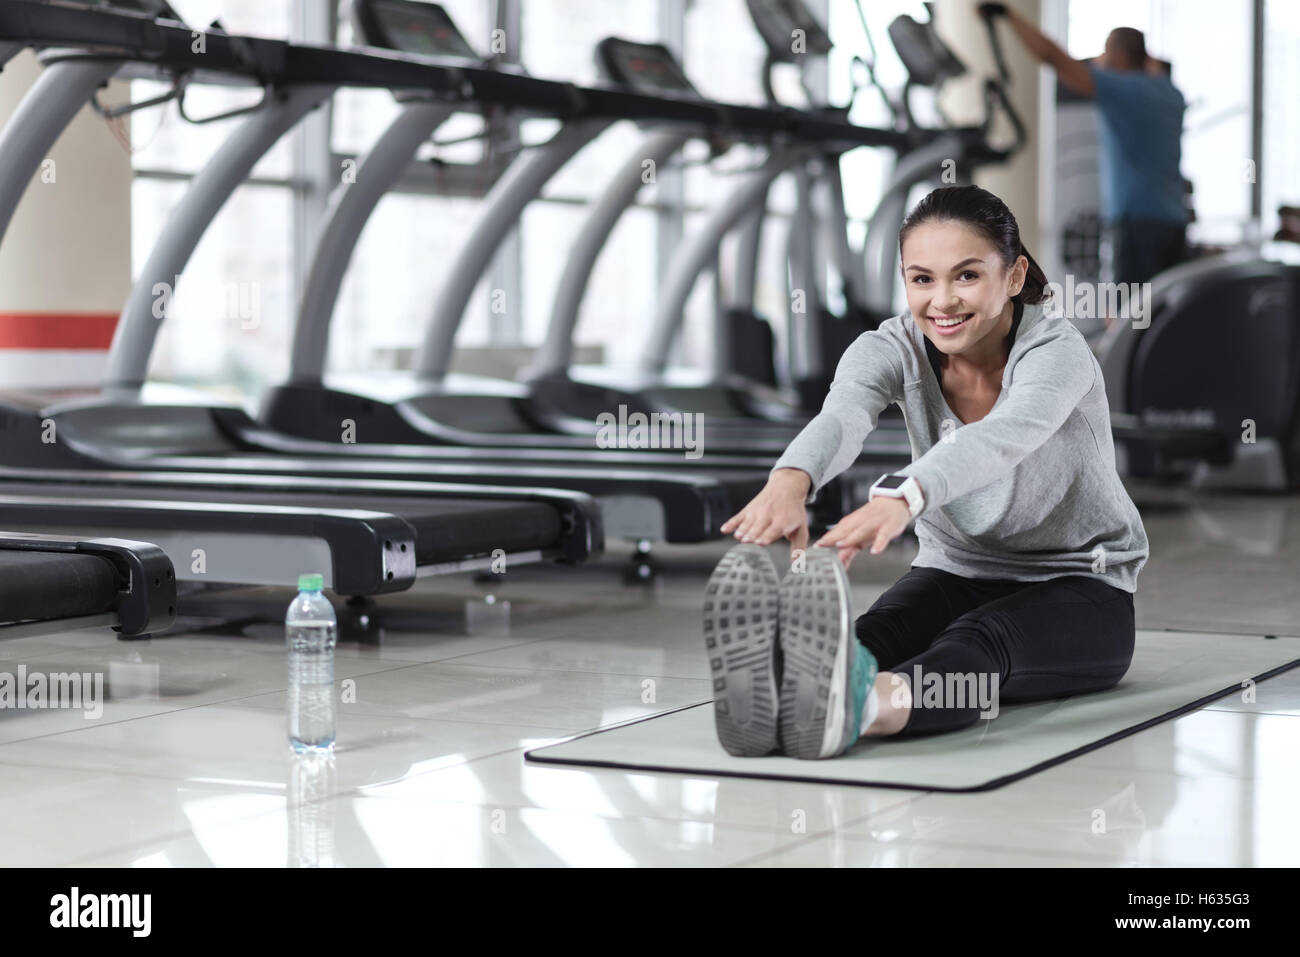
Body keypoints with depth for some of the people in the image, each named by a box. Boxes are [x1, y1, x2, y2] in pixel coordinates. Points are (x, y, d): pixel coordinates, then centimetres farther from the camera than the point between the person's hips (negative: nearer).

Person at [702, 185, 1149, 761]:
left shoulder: (1056, 351, -20)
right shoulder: (894, 347, -8)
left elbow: (1003, 437, -43)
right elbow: (841, 417, -32)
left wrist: (902, 497, -65)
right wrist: (791, 480, -57)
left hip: (1079, 589, -4)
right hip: (956, 573, 4)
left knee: (981, 640, -39)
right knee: (879, 633, -32)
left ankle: (863, 703, -73)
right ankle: (777, 692, -67)